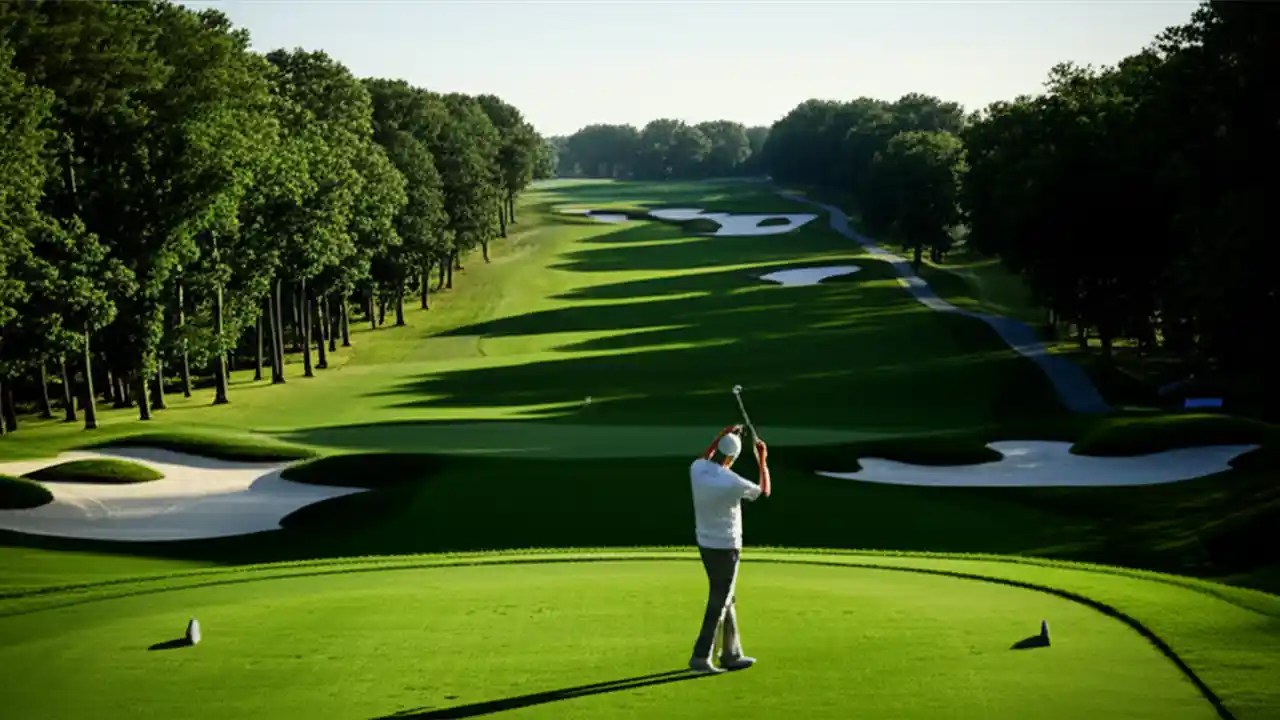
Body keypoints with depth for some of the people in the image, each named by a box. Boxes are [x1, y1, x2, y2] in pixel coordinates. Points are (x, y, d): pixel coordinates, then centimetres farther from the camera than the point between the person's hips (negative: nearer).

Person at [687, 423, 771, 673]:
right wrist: (763, 461, 8)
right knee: (718, 602, -1)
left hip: (705, 544, 7)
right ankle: (700, 657, -3)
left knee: (725, 598, 17)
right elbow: (764, 491, -3)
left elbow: (705, 458, 22)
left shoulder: (696, 470, -6)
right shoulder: (732, 482, -22)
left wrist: (722, 436, 22)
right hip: (726, 547, -7)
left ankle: (731, 654, 23)